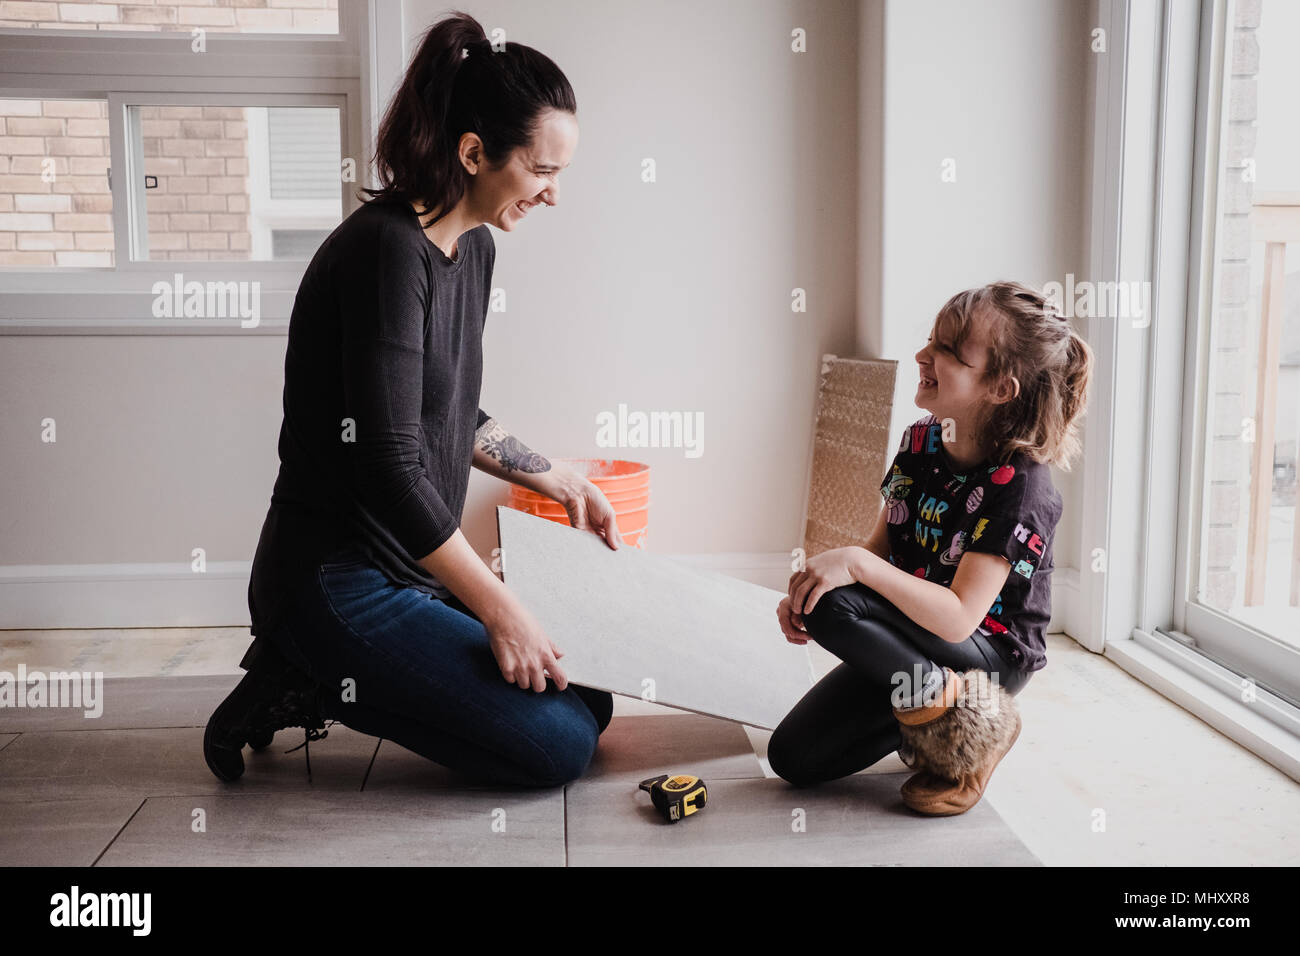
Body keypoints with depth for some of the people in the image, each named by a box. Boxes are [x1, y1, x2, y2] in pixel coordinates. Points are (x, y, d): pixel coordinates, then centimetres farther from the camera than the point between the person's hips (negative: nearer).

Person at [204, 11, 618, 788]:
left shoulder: (475, 249, 8)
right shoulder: (386, 250, -21)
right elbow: (389, 466, -25)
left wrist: (556, 480, 17)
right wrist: (499, 609, -20)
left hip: (412, 573, 10)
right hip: (337, 586, -10)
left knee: (593, 703, 11)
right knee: (560, 747, -12)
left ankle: (321, 670, 11)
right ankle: (312, 688, -1)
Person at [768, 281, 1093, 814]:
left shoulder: (1019, 488, -24)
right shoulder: (921, 441, -2)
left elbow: (959, 618, -30)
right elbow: (880, 548, 5)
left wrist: (856, 564, -38)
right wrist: (806, 591, -13)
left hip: (990, 656, -7)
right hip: (910, 639, 7)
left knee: (831, 606, -32)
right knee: (792, 758, -2)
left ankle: (962, 716, -14)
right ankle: (926, 712, 14)